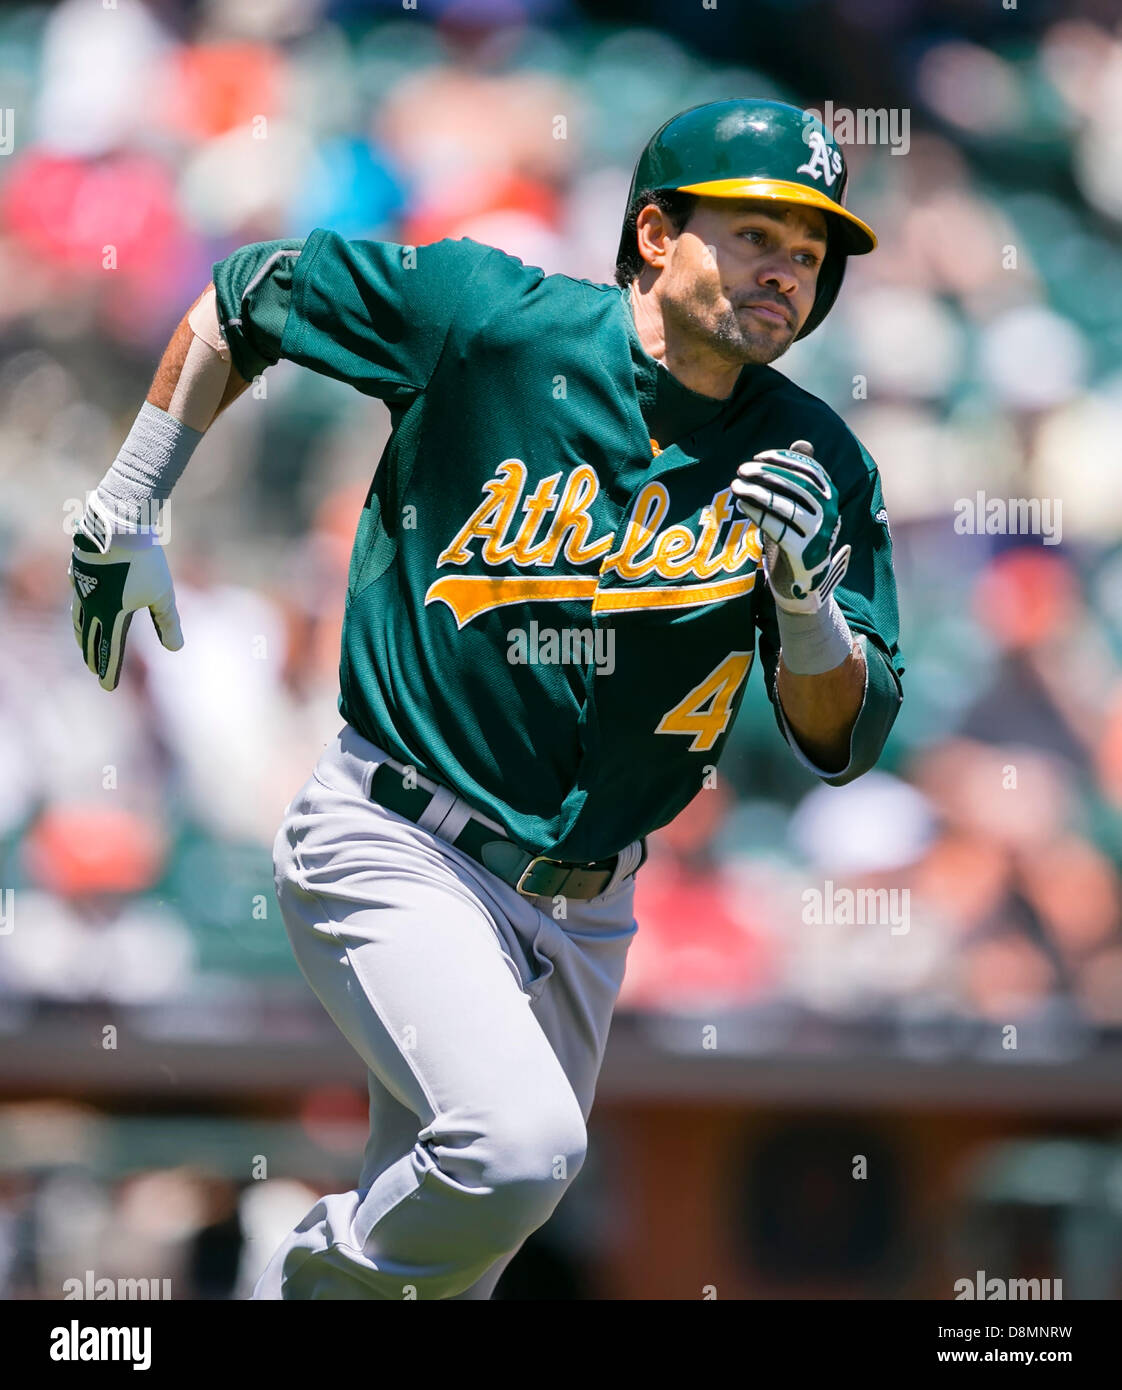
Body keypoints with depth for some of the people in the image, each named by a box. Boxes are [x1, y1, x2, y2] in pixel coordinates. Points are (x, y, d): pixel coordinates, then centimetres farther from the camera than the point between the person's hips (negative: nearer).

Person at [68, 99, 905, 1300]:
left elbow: (842, 745, -3)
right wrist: (127, 511, 7)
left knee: (446, 1244, 12)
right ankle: (307, 1290, -2)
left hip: (579, 909, 5)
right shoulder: (488, 320, -10)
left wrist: (806, 595, -22)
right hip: (393, 849, -5)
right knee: (519, 1146, -28)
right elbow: (244, 296, 4)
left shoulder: (818, 467, -1)